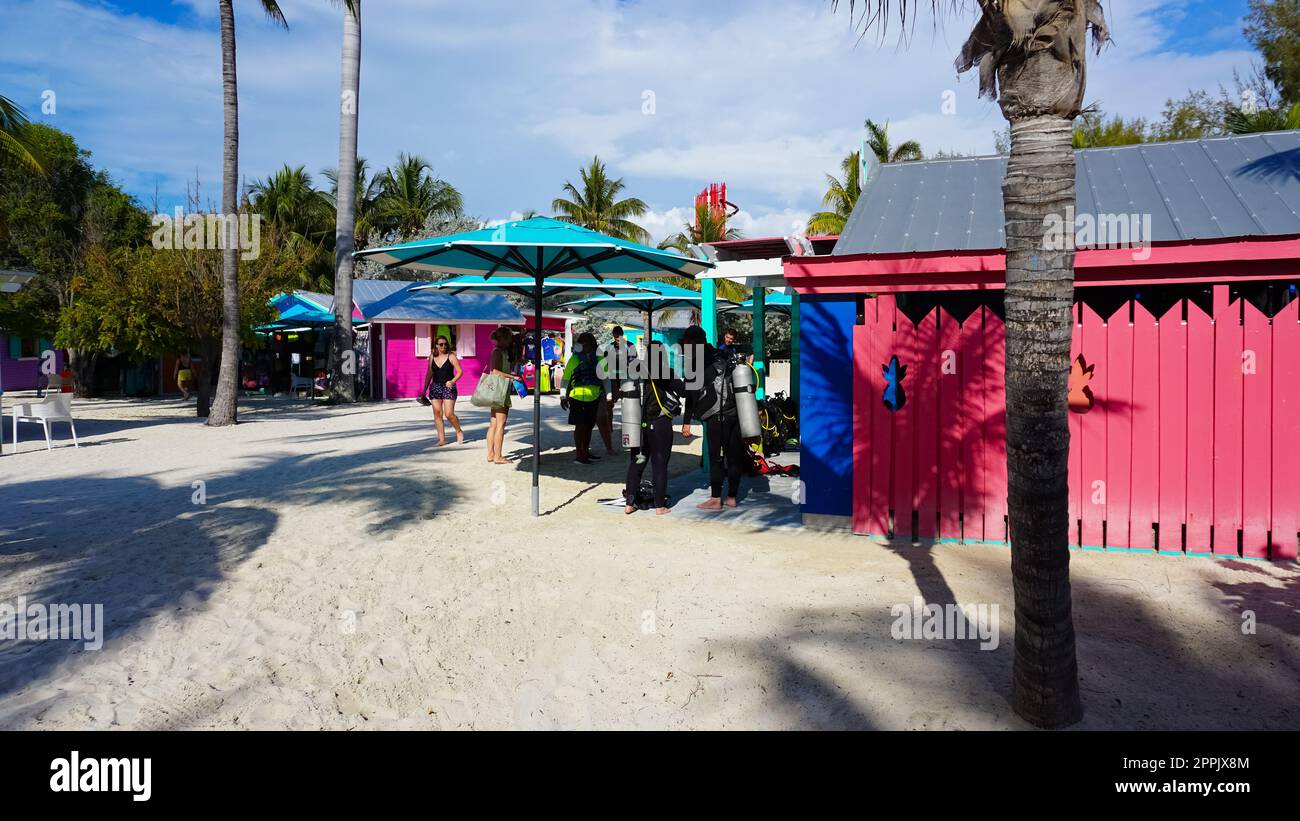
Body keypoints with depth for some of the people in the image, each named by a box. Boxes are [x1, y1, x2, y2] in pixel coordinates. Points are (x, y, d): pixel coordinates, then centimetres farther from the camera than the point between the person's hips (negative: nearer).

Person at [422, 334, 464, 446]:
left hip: (448, 387, -4)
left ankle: (459, 432, 15)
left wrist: (452, 381, -23)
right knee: (437, 413, 1)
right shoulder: (432, 357, 7)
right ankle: (442, 438, 7)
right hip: (435, 387, 4)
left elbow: (460, 371, -6)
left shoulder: (451, 356, -4)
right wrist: (425, 389, 12)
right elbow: (429, 374, 14)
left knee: (449, 414, -10)